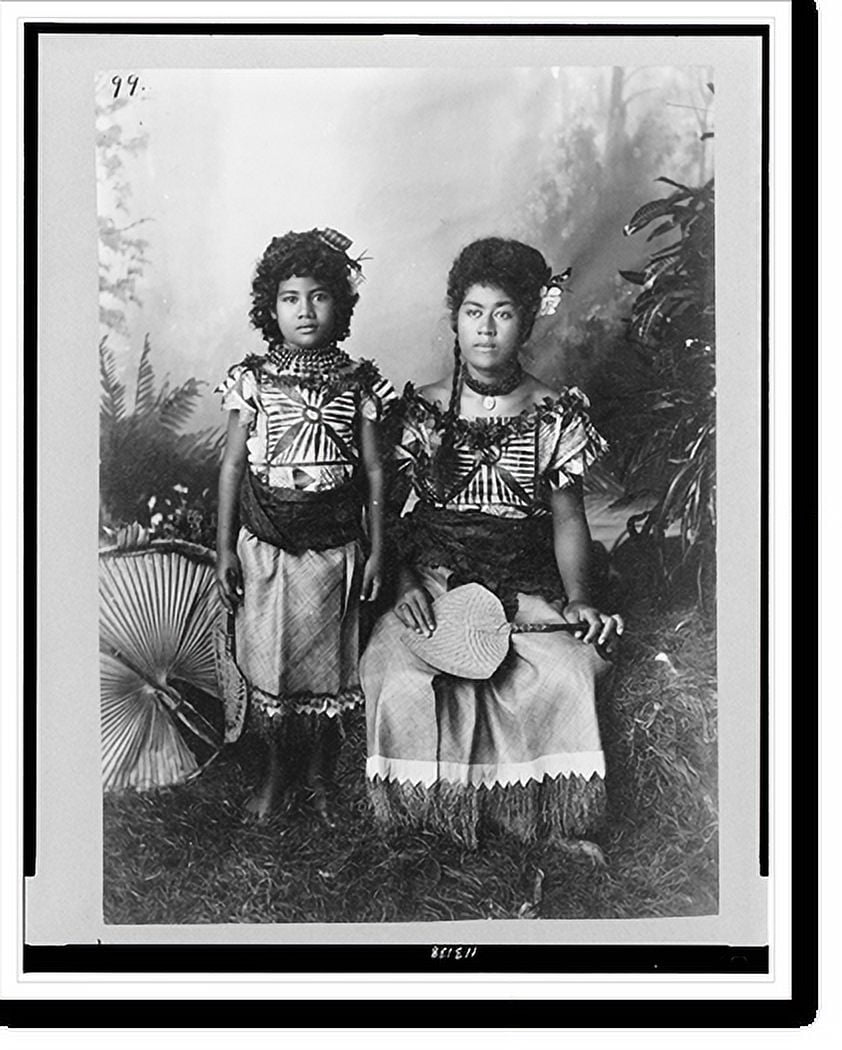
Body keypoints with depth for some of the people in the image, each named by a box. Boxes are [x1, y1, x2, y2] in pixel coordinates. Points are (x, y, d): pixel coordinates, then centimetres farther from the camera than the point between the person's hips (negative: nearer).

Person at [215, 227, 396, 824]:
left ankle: (319, 775, 29)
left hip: (335, 546, 0)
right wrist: (224, 548, 0)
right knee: (269, 664, 8)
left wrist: (377, 551, 0)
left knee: (327, 663, 9)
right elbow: (233, 465, 2)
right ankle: (277, 771, 30)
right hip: (265, 544, 0)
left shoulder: (359, 383, -1)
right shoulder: (253, 380, -2)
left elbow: (374, 471, 2)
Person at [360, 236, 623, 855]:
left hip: (526, 585, 0)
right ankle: (421, 816, -4)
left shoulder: (556, 416, 4)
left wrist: (578, 598, -8)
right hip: (434, 578, 0)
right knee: (401, 674, -27)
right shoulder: (423, 411, 4)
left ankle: (559, 821, -7)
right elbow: (395, 509, 5)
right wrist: (407, 583, -11)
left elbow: (568, 519, 6)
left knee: (570, 672, -27)